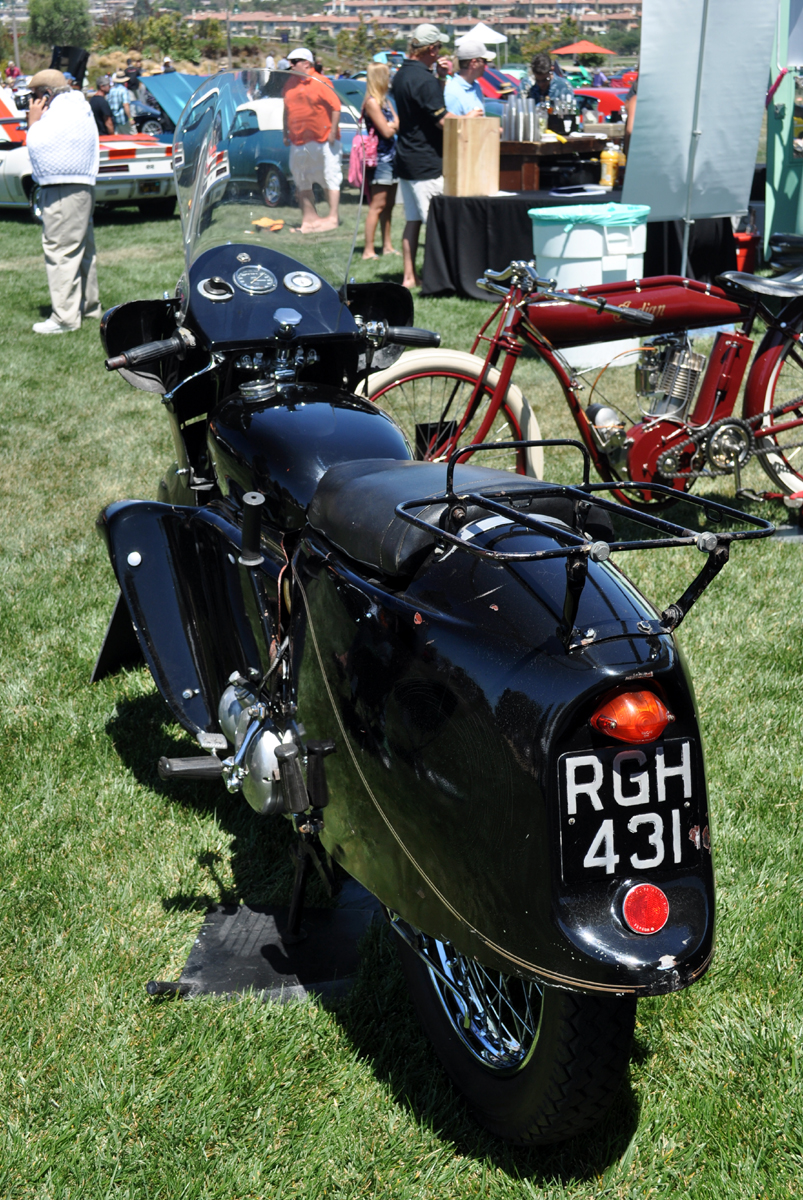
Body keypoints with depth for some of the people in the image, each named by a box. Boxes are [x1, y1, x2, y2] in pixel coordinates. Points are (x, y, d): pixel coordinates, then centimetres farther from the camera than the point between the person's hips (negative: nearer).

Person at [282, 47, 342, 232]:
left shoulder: (320, 82, -7)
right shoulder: (290, 85, 13)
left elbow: (336, 107, -9)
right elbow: (287, 111, 20)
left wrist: (333, 131, -14)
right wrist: (286, 134, 15)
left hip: (323, 141, -7)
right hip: (298, 143, 7)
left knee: (330, 179, -3)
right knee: (302, 182, 8)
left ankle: (332, 218, -1)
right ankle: (309, 217, 16)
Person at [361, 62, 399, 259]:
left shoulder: (384, 100, 17)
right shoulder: (372, 102, -12)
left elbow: (396, 123, 13)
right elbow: (387, 131, -14)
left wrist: (391, 124, -7)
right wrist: (394, 125, 4)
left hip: (390, 156, 9)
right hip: (380, 158, -9)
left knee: (388, 204, 12)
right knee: (377, 205, -10)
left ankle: (387, 246, 19)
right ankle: (368, 250, -9)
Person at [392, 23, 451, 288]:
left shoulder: (402, 74, 12)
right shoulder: (424, 79, -18)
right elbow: (443, 120, -19)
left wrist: (441, 77, 11)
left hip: (405, 158, 9)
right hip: (427, 162, -9)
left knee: (412, 219, 11)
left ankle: (409, 276, 14)